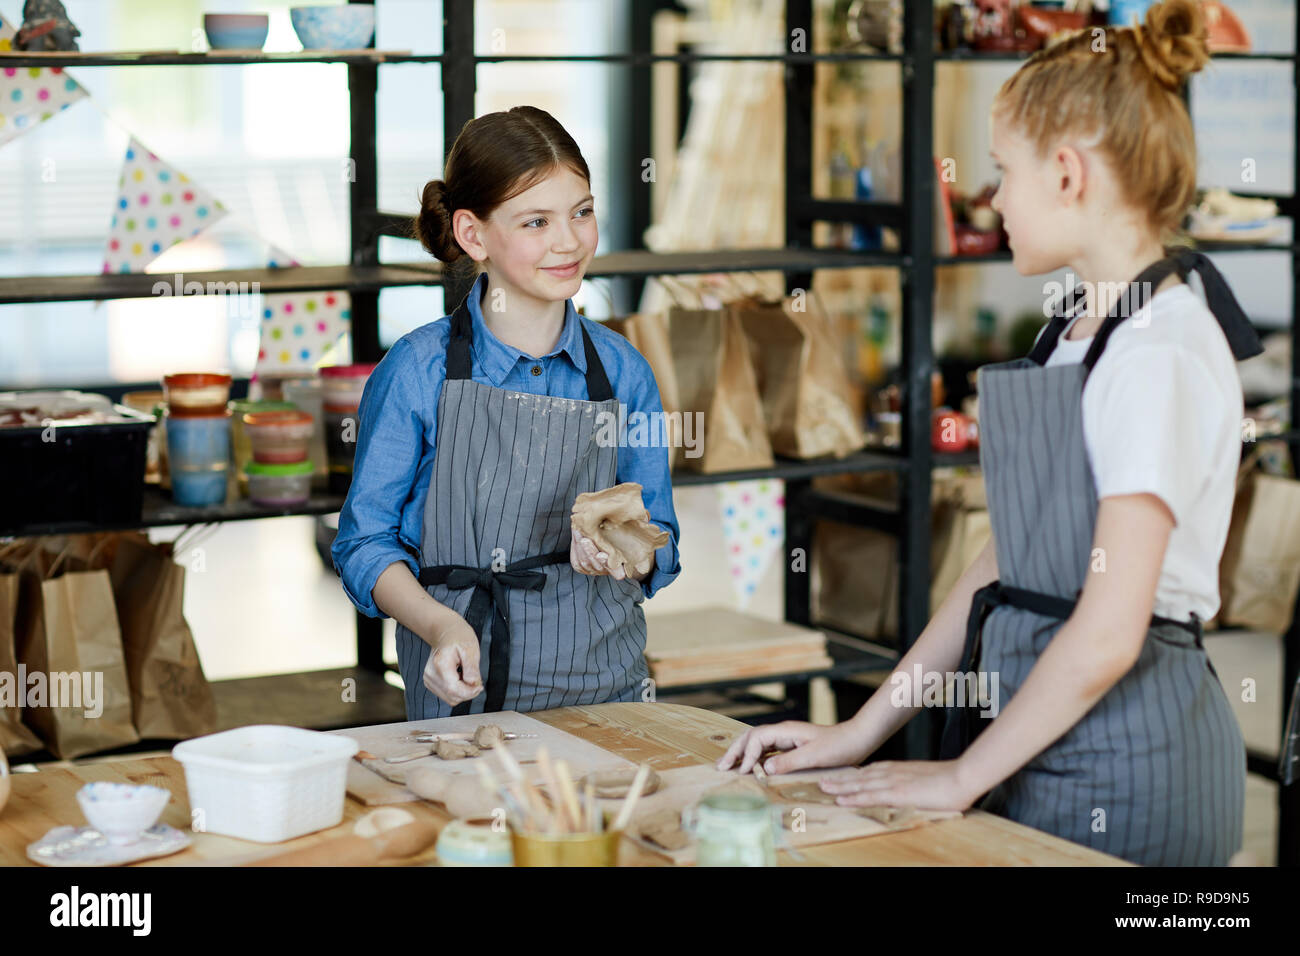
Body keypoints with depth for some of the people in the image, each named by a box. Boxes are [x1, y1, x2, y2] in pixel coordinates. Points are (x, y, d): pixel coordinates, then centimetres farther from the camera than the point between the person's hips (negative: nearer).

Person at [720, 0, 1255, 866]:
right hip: (1031, 714, 8)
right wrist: (863, 732, 9)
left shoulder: (1161, 355, -18)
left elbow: (1107, 635, -20)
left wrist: (961, 778, -11)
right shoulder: (1077, 327, 11)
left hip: (1119, 751, -8)